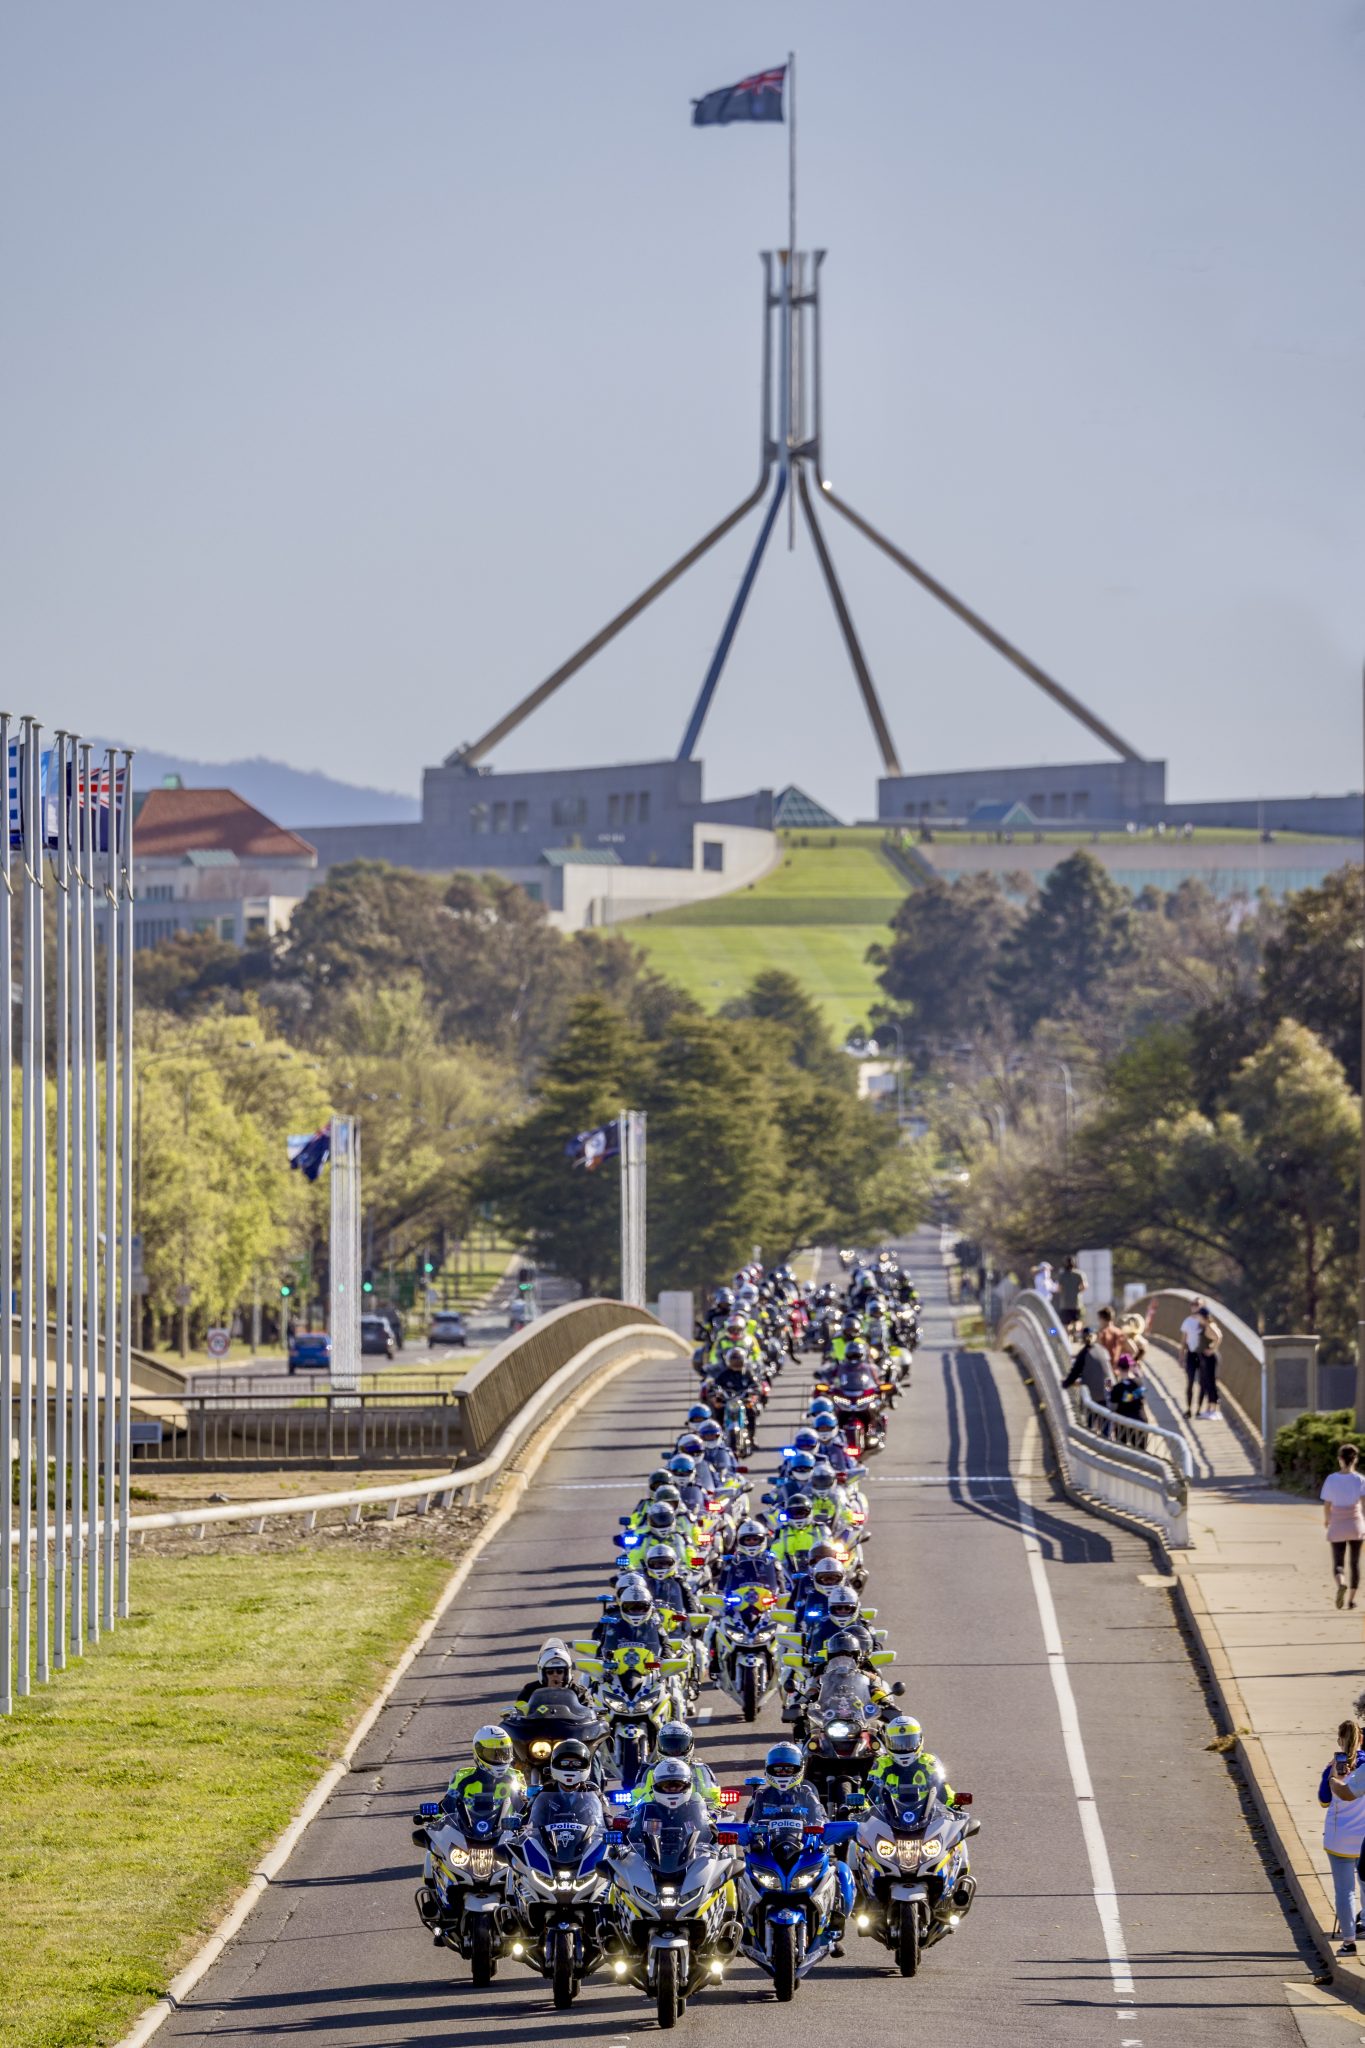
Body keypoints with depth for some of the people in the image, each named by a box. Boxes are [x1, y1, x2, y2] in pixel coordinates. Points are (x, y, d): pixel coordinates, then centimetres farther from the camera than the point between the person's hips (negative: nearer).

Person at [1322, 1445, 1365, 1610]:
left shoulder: (1331, 1479, -4)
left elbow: (1326, 1505, 1)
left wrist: (1326, 1520, 20)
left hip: (1337, 1527, 0)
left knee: (1338, 1564, 1)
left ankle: (1341, 1584, -31)